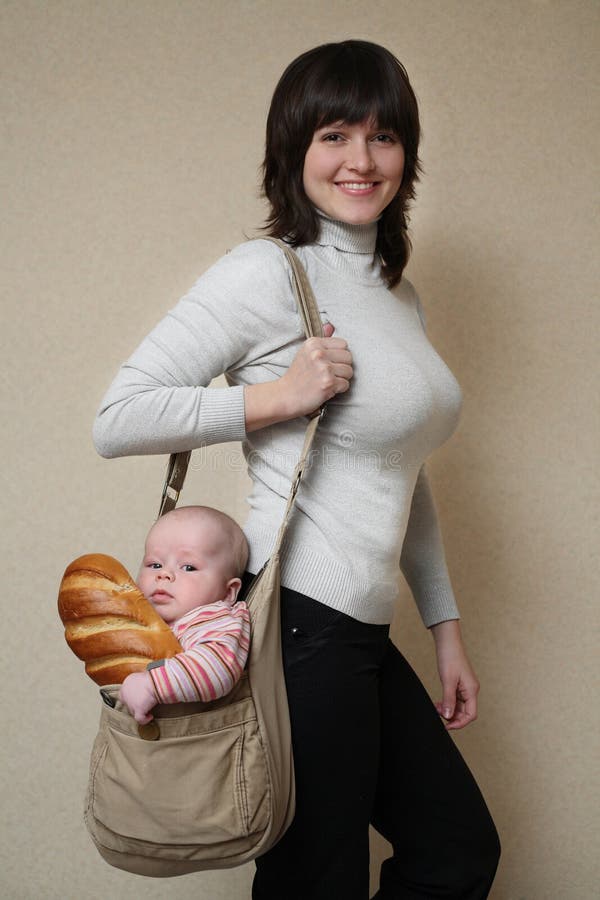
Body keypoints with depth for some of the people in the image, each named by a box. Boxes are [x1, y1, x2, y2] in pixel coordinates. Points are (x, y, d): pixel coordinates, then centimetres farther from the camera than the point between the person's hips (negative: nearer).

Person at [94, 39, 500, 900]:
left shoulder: (398, 294, 15)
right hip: (300, 625, -9)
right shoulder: (268, 273, -11)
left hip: (362, 635, 9)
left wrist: (445, 626, 20)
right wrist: (276, 397, -19)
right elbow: (116, 420, -15)